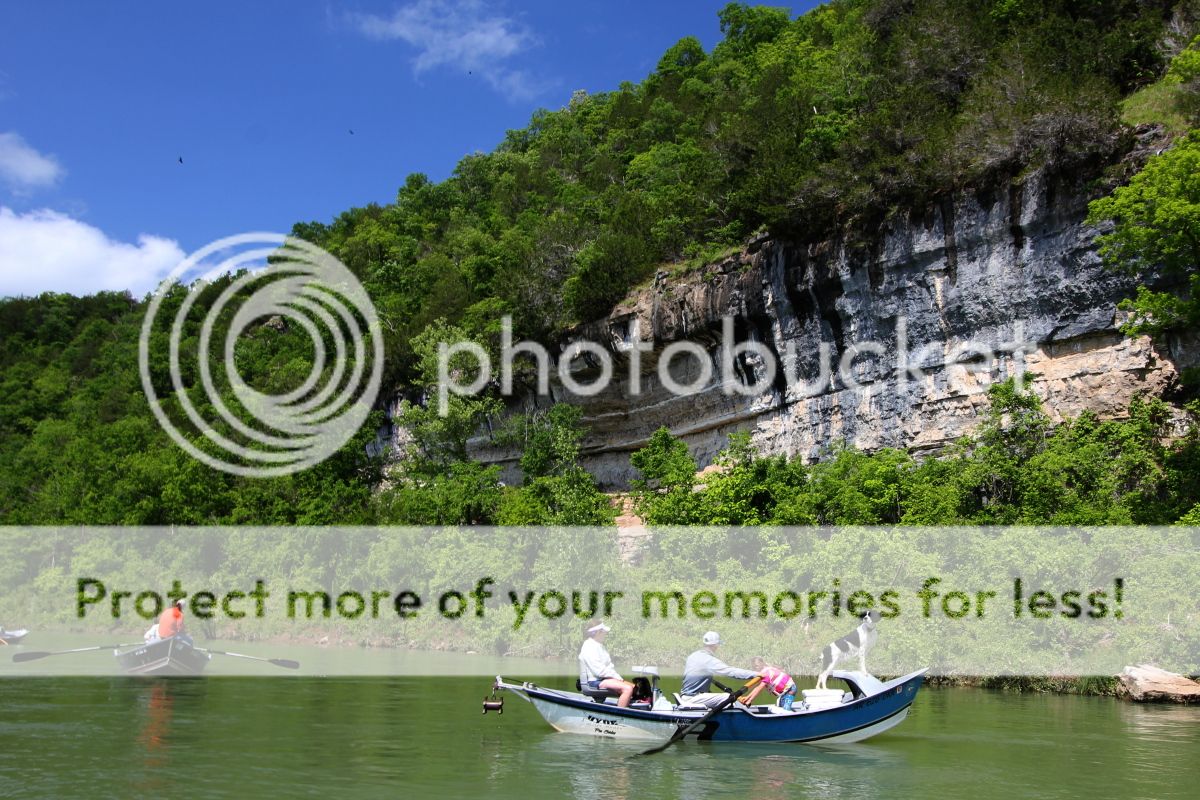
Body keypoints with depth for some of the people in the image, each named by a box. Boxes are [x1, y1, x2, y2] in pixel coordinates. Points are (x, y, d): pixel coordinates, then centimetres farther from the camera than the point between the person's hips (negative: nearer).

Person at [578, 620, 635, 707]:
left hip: (604, 679, 10)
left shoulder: (599, 645, 17)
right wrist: (617, 677, -14)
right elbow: (599, 671, -21)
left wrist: (619, 677, 3)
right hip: (595, 681, -10)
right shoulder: (589, 648, -15)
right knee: (628, 688, -26)